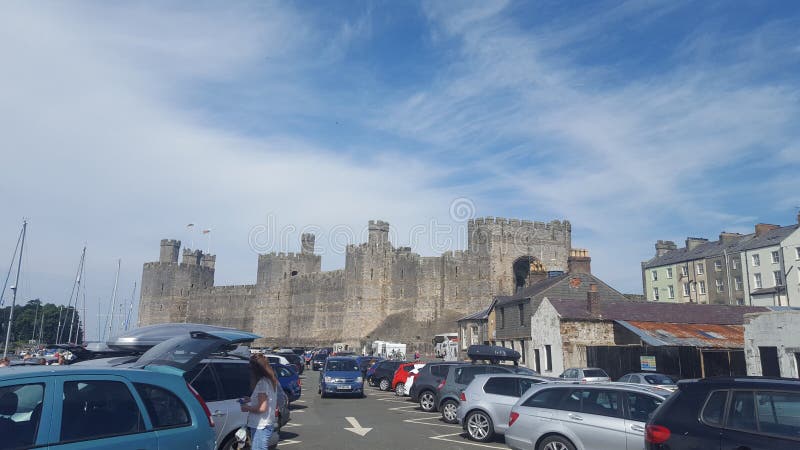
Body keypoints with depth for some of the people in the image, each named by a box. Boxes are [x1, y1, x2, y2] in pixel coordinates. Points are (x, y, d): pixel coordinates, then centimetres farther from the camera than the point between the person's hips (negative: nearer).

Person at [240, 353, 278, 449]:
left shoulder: (262, 383, -18)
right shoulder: (270, 381, 11)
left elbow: (262, 408, -21)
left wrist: (247, 408, -7)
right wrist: (251, 400, 16)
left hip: (261, 427, -10)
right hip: (267, 424, 10)